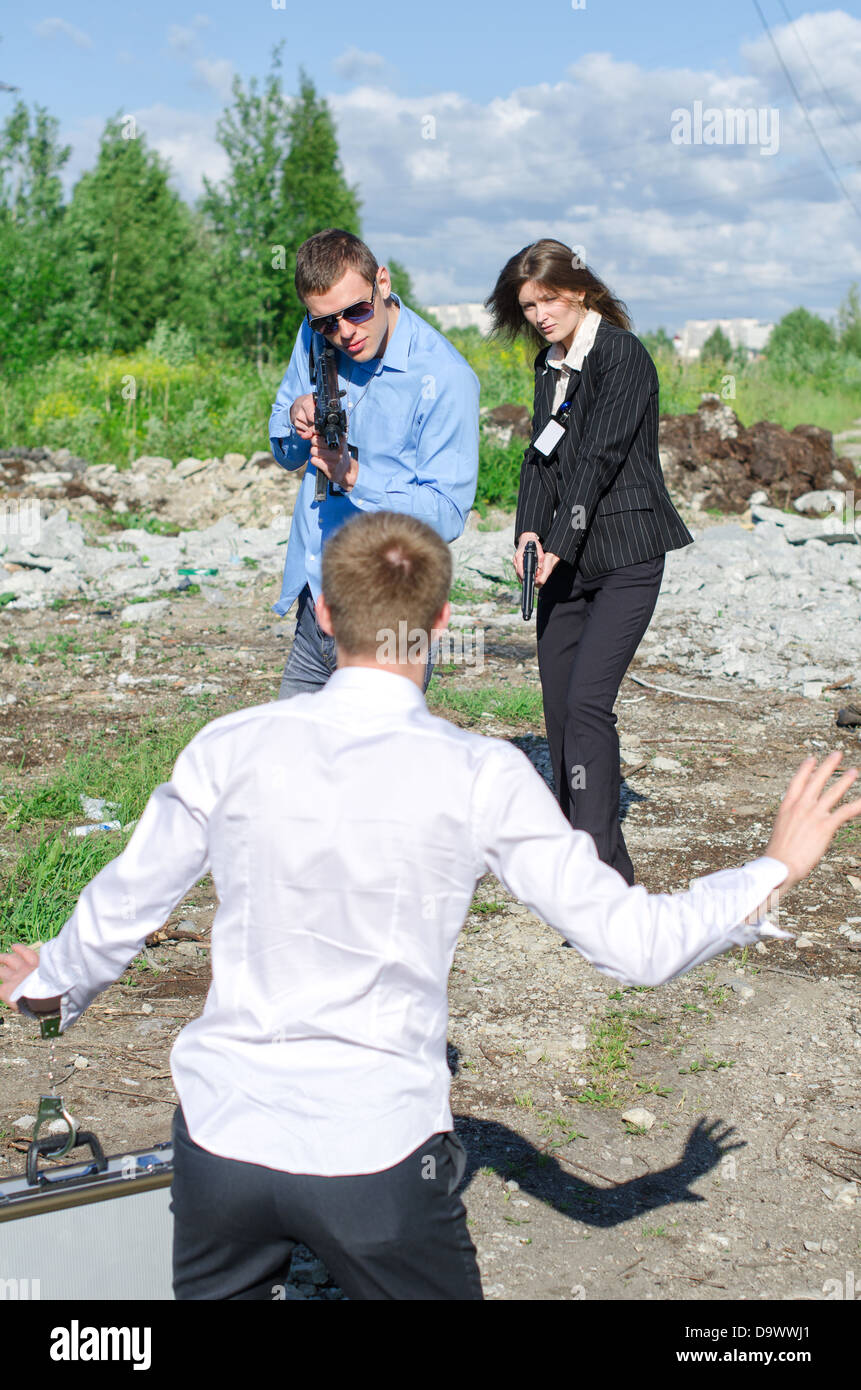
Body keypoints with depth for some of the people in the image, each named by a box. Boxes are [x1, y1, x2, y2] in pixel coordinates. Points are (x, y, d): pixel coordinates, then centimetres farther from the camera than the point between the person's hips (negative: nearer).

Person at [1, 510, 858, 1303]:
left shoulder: (233, 748, -5)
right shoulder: (482, 778, -12)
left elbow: (121, 908, 8)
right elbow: (633, 944, -9)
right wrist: (774, 871, 6)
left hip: (223, 1134, 3)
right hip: (378, 1153, -2)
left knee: (219, 1288, 26)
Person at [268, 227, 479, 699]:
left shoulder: (444, 377, -17)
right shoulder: (315, 339, 2)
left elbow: (447, 514, -19)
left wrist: (354, 476, -31)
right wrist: (296, 419, -9)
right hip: (314, 593, 7)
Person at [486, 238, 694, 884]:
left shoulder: (623, 355, -10)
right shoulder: (550, 364, 14)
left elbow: (600, 455, -17)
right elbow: (541, 453, 9)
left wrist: (560, 540, -19)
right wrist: (529, 529, -6)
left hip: (626, 555, -8)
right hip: (566, 557, 8)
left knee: (587, 701, -18)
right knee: (559, 707, 6)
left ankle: (602, 873, -16)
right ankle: (588, 856, 19)